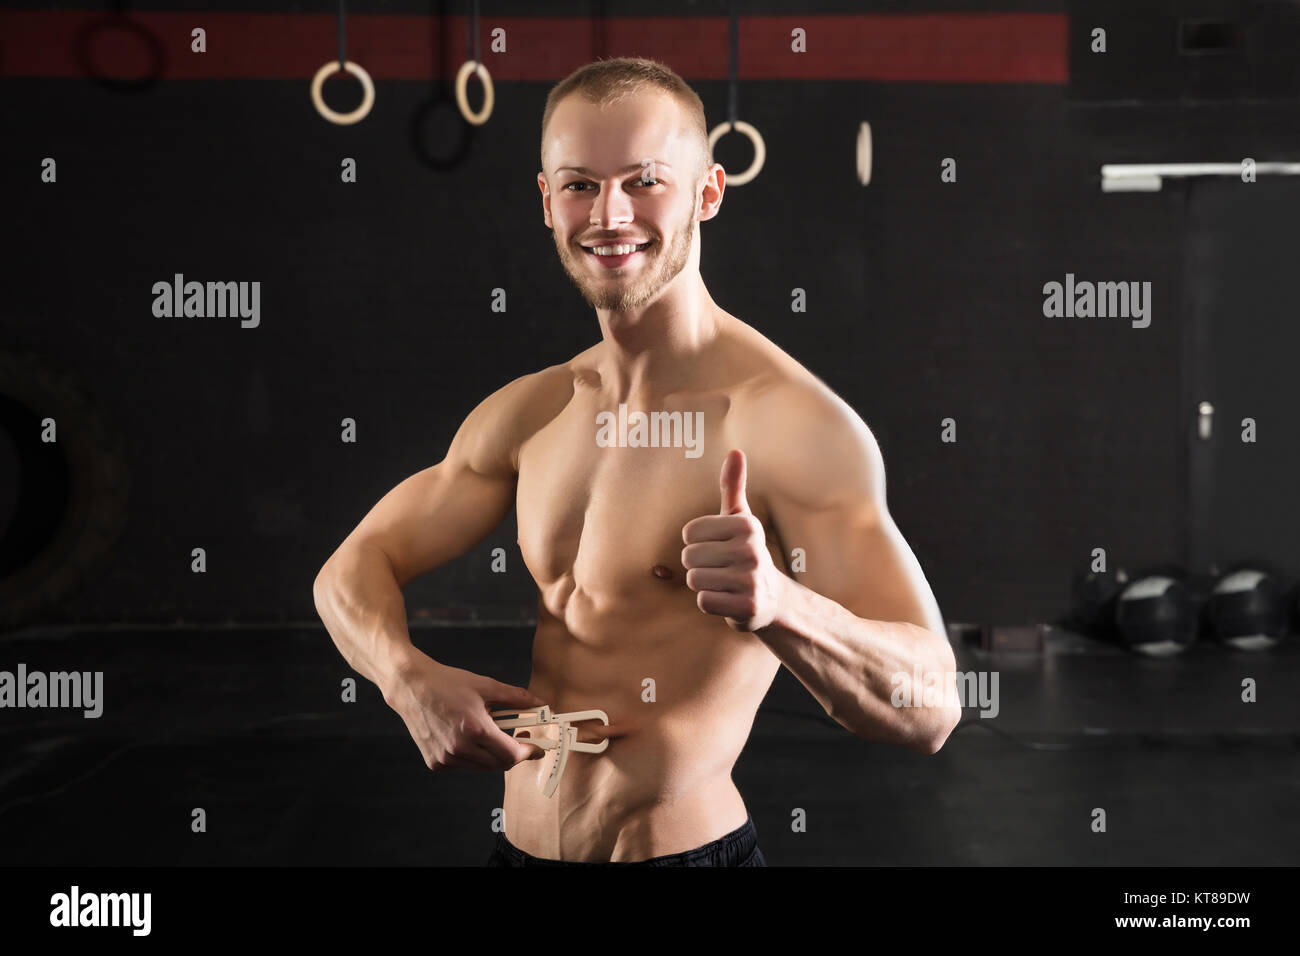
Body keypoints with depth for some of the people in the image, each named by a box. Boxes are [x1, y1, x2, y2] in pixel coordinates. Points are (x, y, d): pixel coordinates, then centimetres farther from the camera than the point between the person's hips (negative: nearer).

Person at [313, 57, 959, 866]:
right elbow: (355, 568, 9)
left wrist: (778, 604, -42)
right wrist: (412, 680, -11)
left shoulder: (793, 421, -19)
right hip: (520, 844, 6)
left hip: (687, 846, -6)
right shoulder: (529, 412, 2)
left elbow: (930, 709, -23)